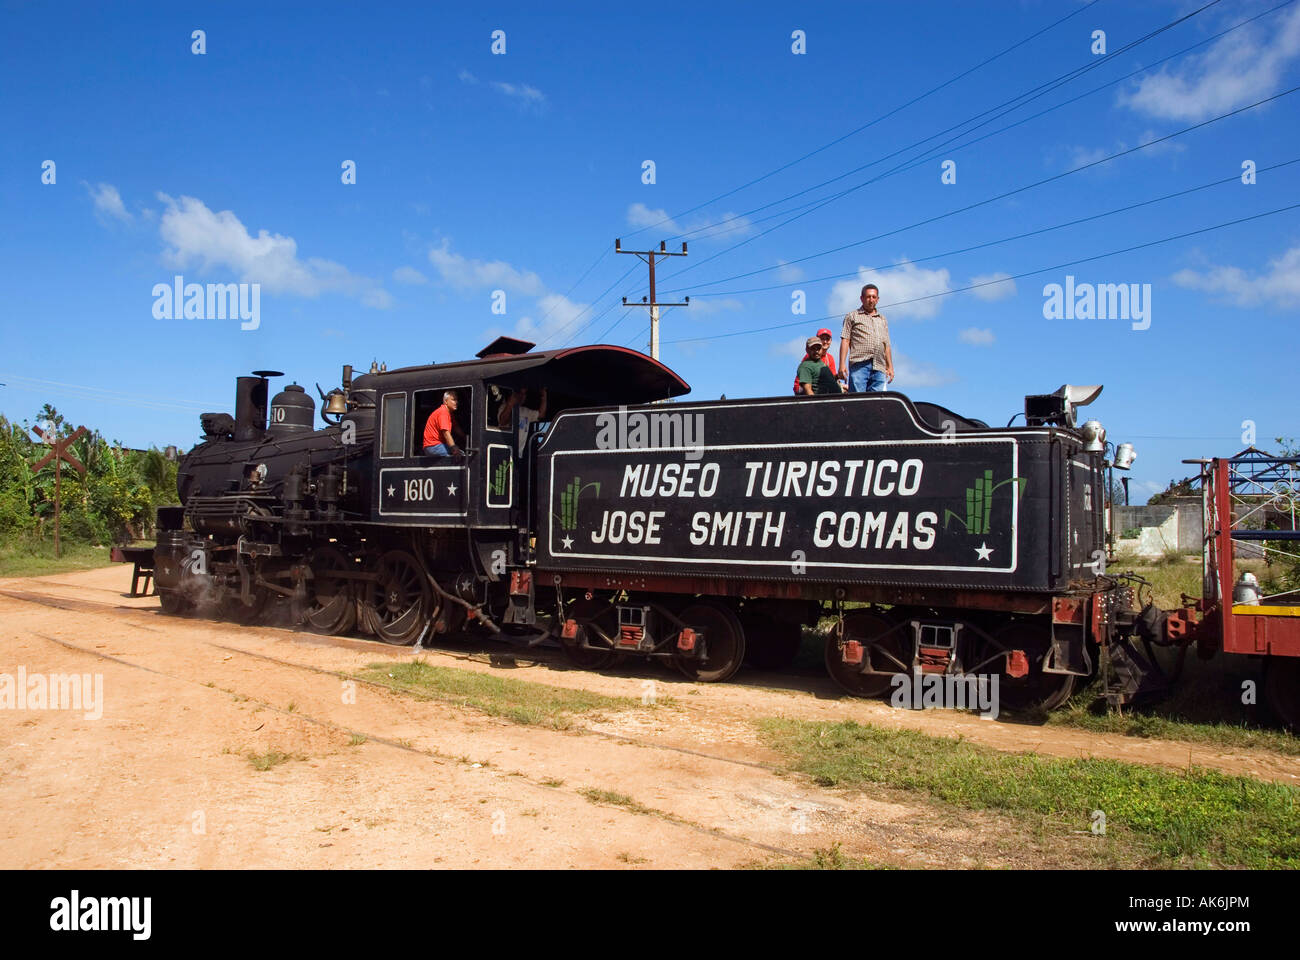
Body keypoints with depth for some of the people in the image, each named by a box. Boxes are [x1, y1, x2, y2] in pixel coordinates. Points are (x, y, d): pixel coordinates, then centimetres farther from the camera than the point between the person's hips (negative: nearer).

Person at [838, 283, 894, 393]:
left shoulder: (882, 320, 27)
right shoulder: (852, 316, 14)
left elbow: (887, 345, 25)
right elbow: (845, 341, 4)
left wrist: (890, 367, 15)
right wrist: (842, 364, -8)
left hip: (879, 368, 4)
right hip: (859, 365, -4)